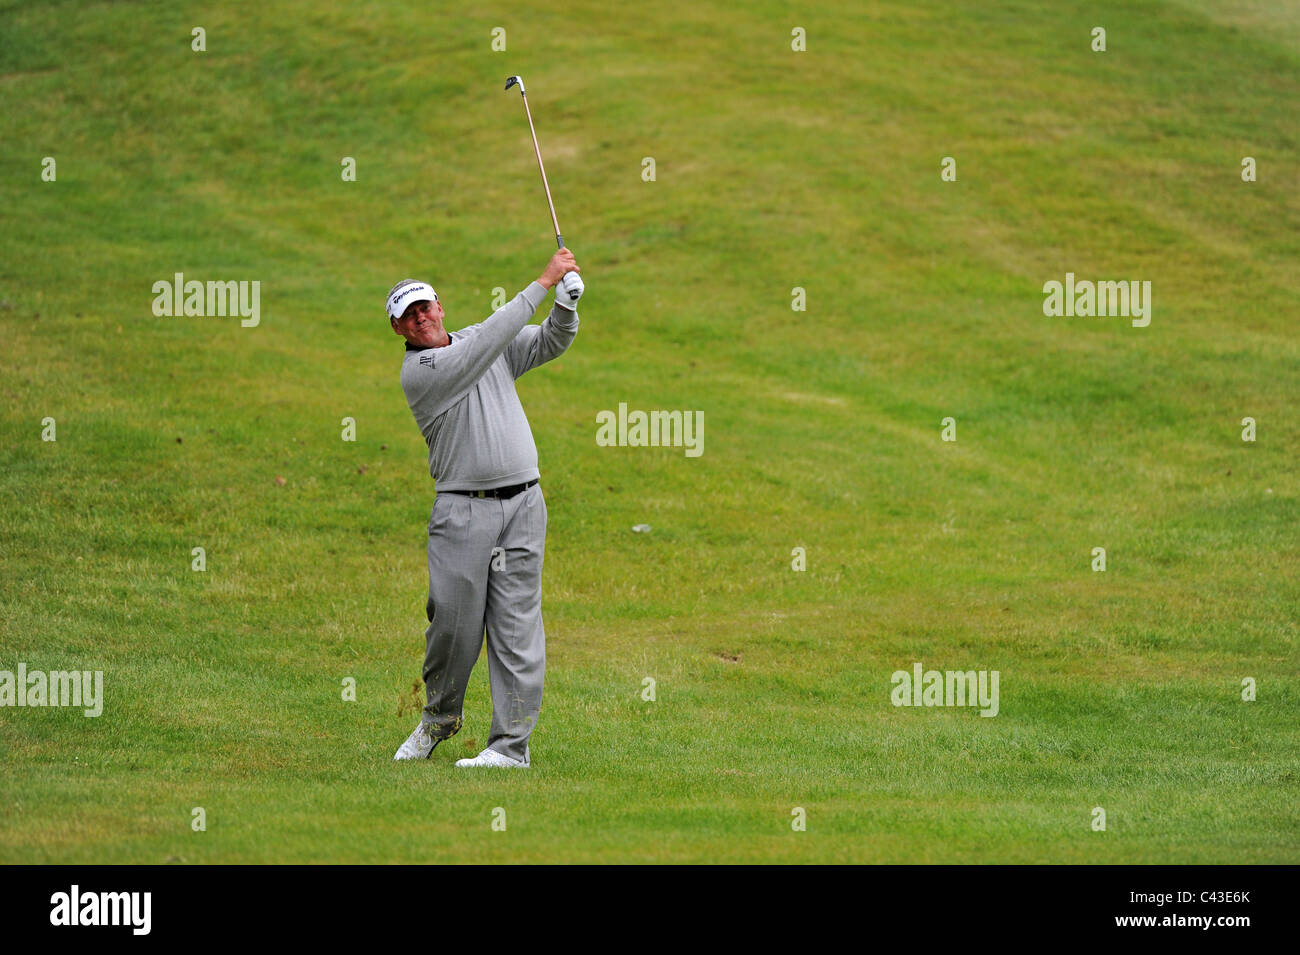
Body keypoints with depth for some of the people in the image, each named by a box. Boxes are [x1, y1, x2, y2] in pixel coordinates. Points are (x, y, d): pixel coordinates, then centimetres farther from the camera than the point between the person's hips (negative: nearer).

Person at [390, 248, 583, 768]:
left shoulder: (477, 340, 13)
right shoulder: (417, 373, -6)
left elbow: (551, 342, 11)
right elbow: (489, 341, -15)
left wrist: (567, 300, -11)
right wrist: (543, 283, -15)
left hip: (522, 505, 3)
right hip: (462, 511, -3)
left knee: (515, 625, -3)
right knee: (454, 622, -3)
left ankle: (512, 744, -2)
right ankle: (439, 717, 23)